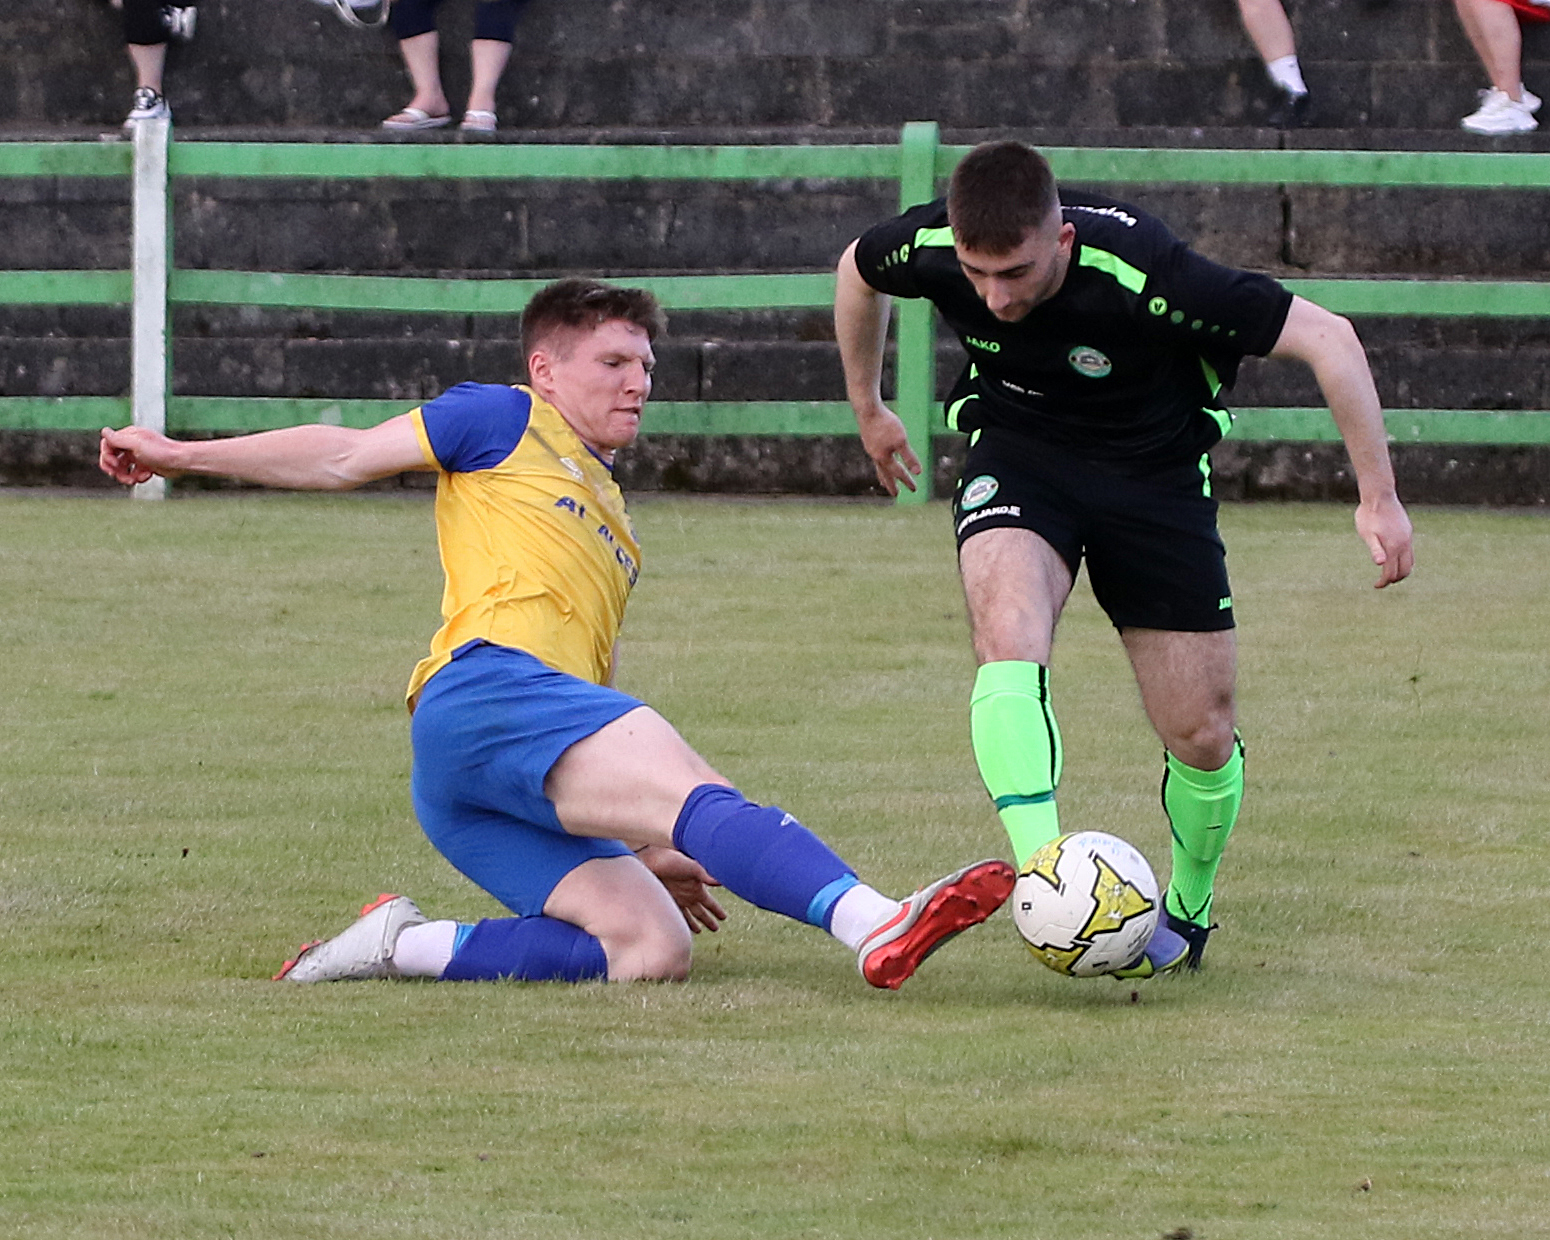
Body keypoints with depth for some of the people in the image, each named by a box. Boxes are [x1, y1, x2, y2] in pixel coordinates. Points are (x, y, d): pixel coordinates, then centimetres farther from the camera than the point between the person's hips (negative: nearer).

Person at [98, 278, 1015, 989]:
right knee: (702, 796, -28)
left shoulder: (614, 529, 36)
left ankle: (405, 947, -11)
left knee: (653, 949, -12)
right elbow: (346, 458, 14)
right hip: (484, 683, -8)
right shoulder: (508, 422, 16)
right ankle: (874, 924, -50)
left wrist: (647, 852, 32)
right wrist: (182, 456, 8)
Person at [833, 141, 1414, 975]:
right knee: (1007, 630, -31)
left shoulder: (1142, 274, -35)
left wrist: (1378, 497, -25)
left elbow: (1326, 336, -28)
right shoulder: (929, 249, -23)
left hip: (1155, 467, -1)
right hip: (1018, 452, 1)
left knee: (1201, 738, 1)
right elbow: (858, 271, 5)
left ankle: (1186, 914, 28)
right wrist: (867, 409, 18)